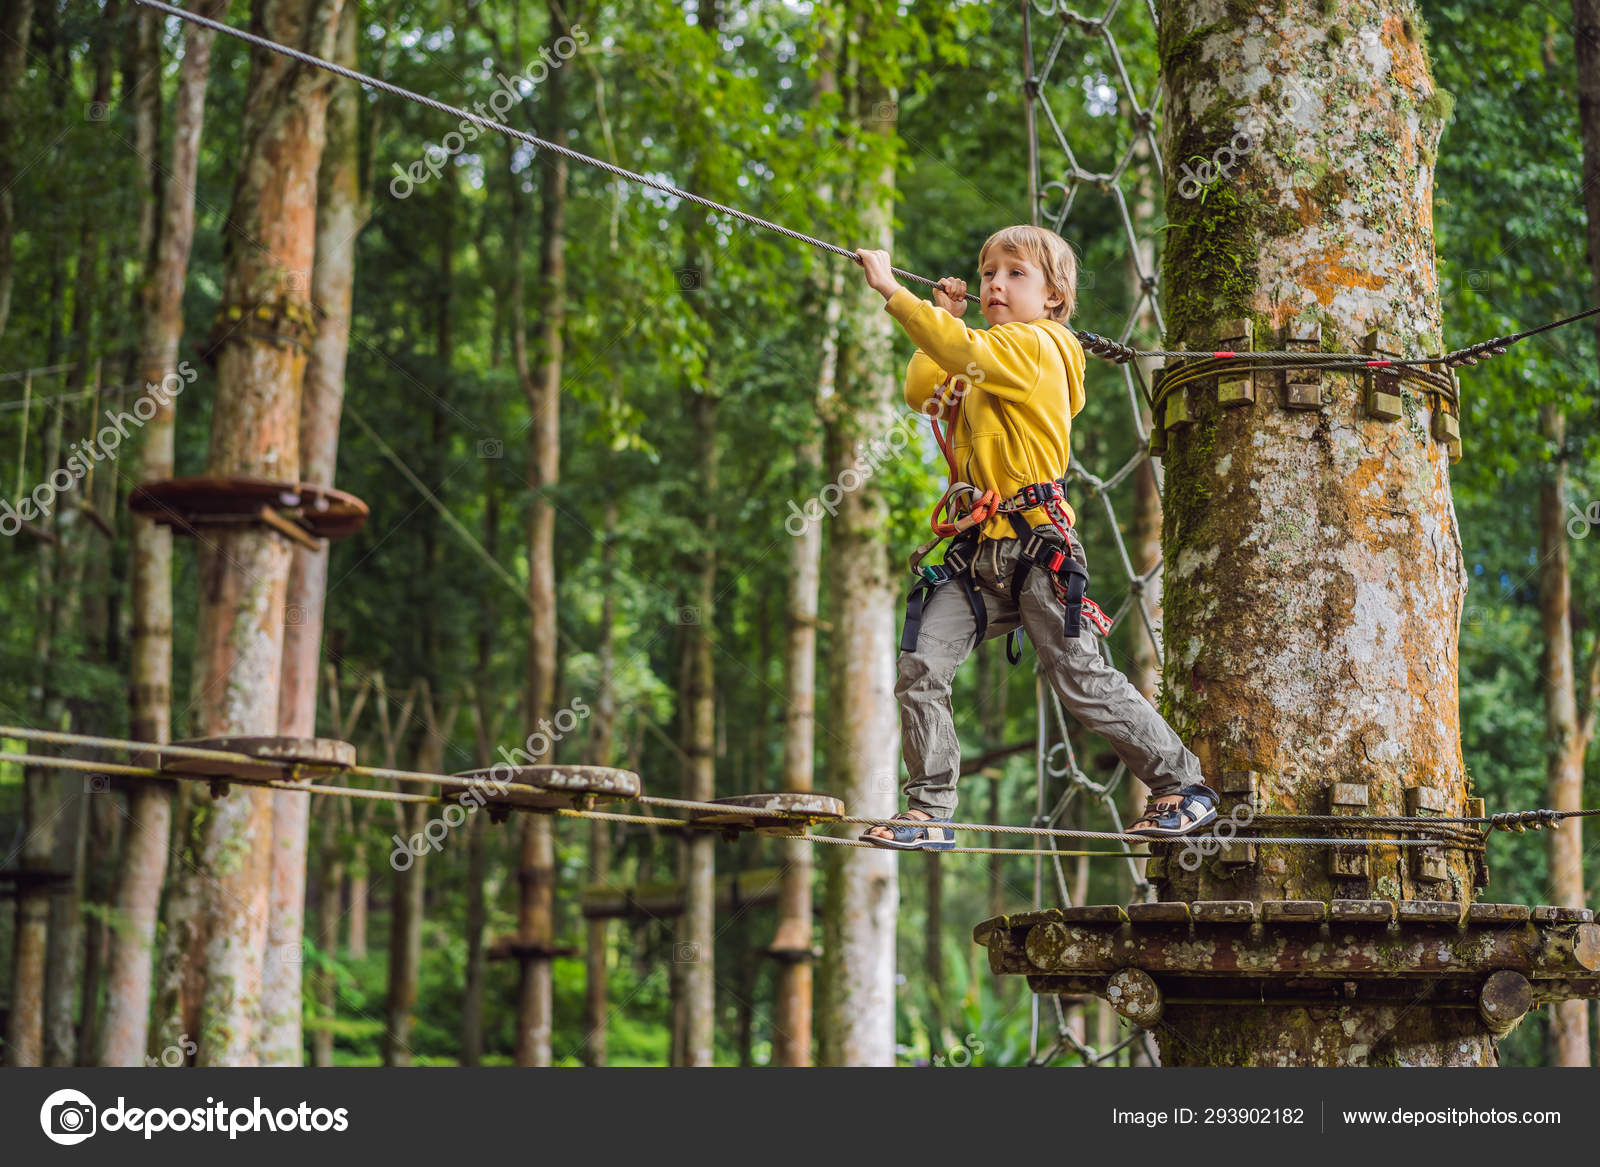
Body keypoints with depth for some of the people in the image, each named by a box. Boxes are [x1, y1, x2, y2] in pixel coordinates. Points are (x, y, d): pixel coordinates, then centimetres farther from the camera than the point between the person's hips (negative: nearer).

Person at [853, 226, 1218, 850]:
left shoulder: (1035, 345, -8)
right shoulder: (991, 359, 20)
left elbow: (964, 354, -26)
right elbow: (921, 392, 26)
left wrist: (891, 290, -23)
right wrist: (943, 316, 20)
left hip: (1037, 542, -8)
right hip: (982, 549, 8)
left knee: (1083, 682, -4)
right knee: (919, 665, -6)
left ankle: (1185, 785, 13)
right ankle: (929, 811, 1)